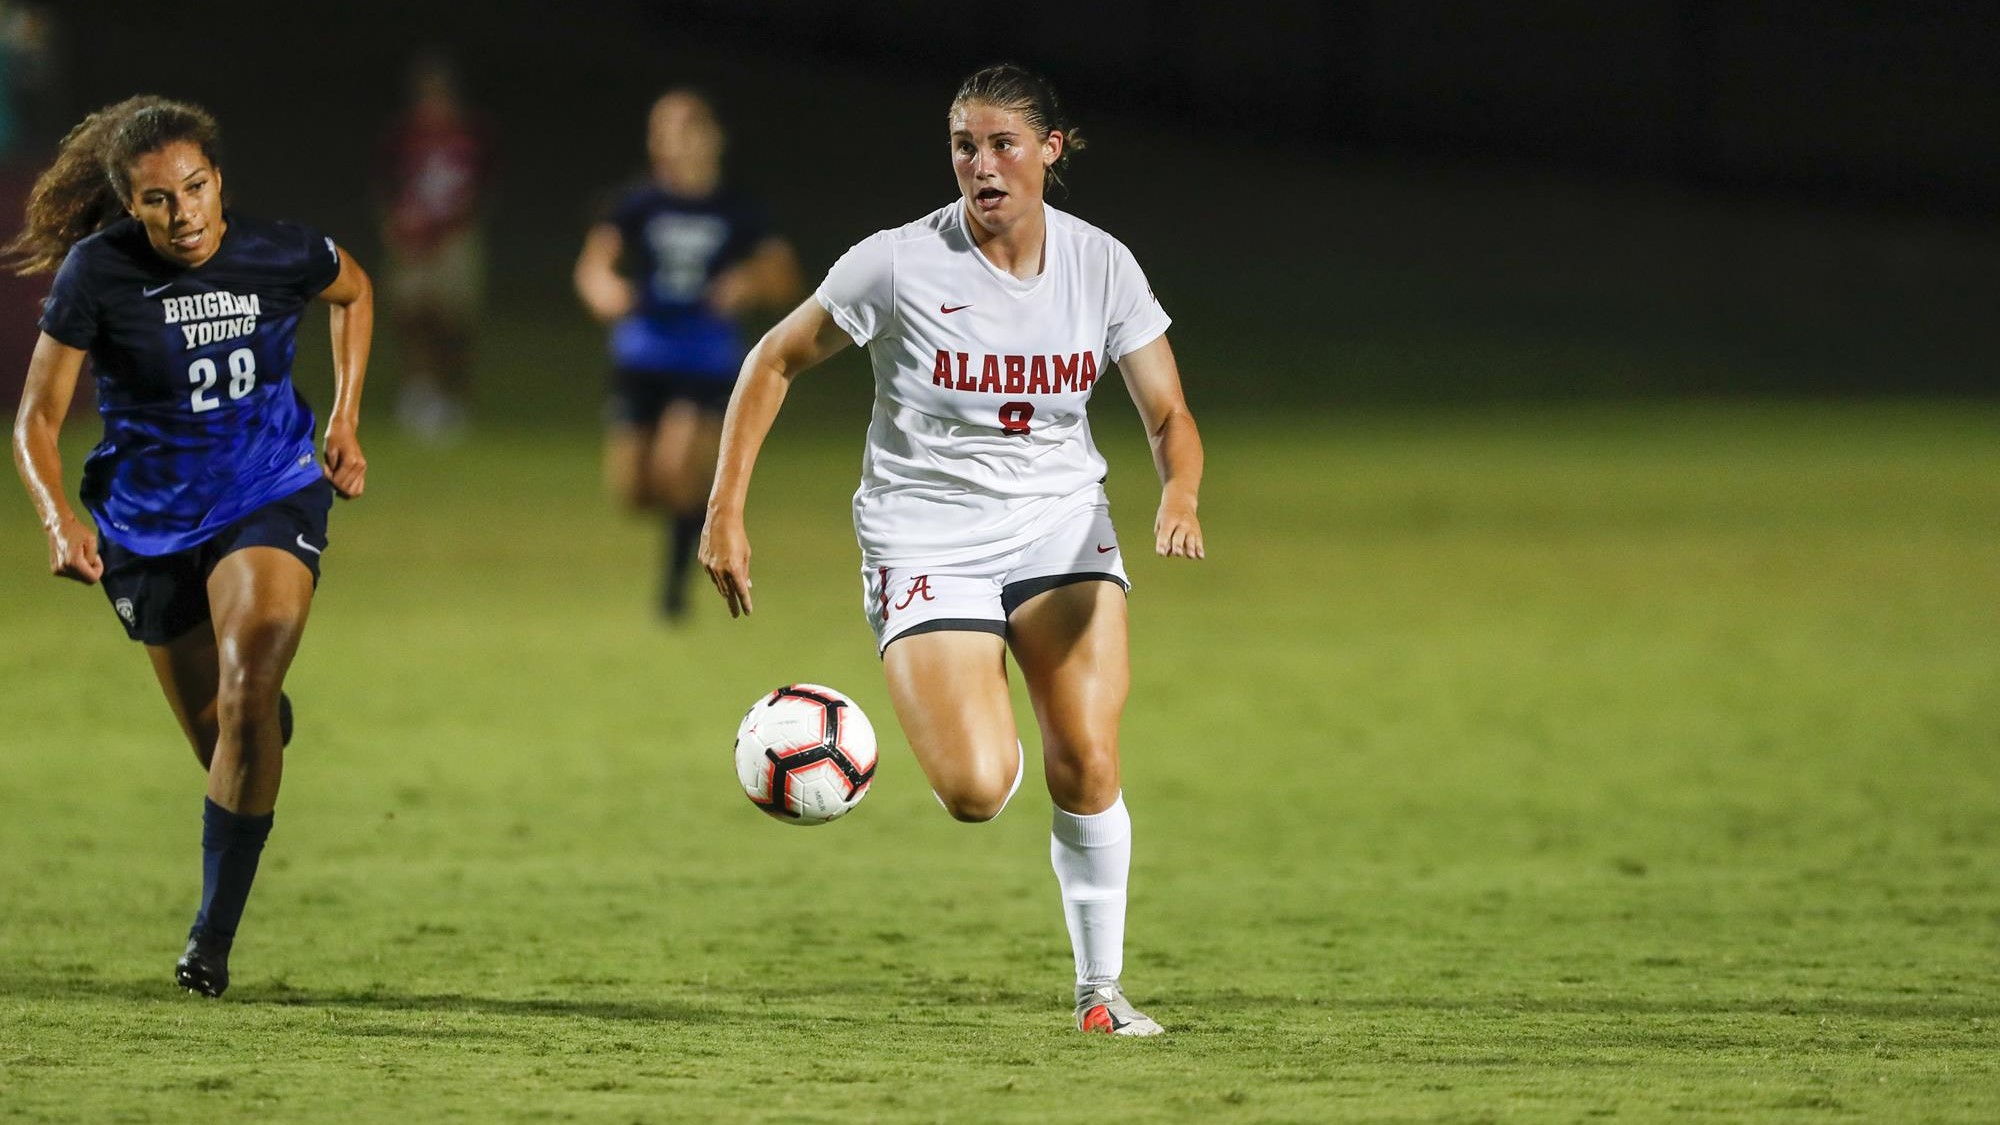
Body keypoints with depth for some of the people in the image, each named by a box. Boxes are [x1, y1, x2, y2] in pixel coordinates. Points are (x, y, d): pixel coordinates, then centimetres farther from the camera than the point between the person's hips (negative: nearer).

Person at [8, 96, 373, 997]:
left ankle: (214, 933, -19)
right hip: (150, 528, 1)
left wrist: (343, 420, 5)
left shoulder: (285, 255, -12)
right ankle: (270, 718, 51)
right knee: (222, 743, 9)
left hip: (271, 500, -1)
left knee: (248, 689, -25)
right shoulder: (99, 272, -17)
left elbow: (354, 292, 13)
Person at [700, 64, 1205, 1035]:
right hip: (927, 539, -2)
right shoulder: (902, 263, -12)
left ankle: (1099, 991, 5)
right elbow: (775, 362, -1)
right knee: (978, 791, -19)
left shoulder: (1101, 265, -4)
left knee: (1088, 768, -13)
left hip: (1061, 525, 3)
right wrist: (726, 513, -7)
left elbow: (1168, 418, 2)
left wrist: (1180, 497, -21)